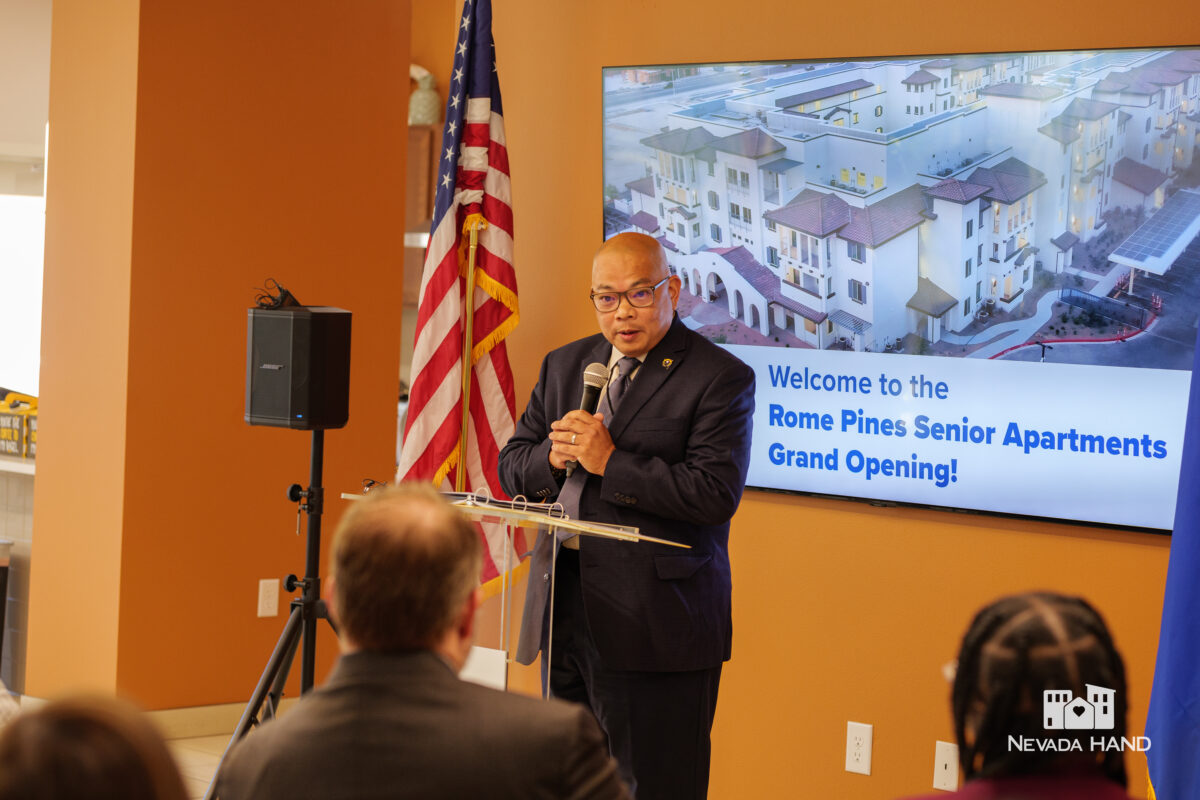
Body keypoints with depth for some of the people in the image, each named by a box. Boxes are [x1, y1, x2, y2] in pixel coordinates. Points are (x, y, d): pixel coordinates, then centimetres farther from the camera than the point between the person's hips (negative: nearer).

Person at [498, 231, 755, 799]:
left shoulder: (720, 379, -6)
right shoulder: (565, 365, 15)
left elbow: (717, 493, -17)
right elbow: (511, 466, 16)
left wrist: (610, 462, -17)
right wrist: (553, 457, -7)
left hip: (654, 623, -6)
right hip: (564, 613, 6)